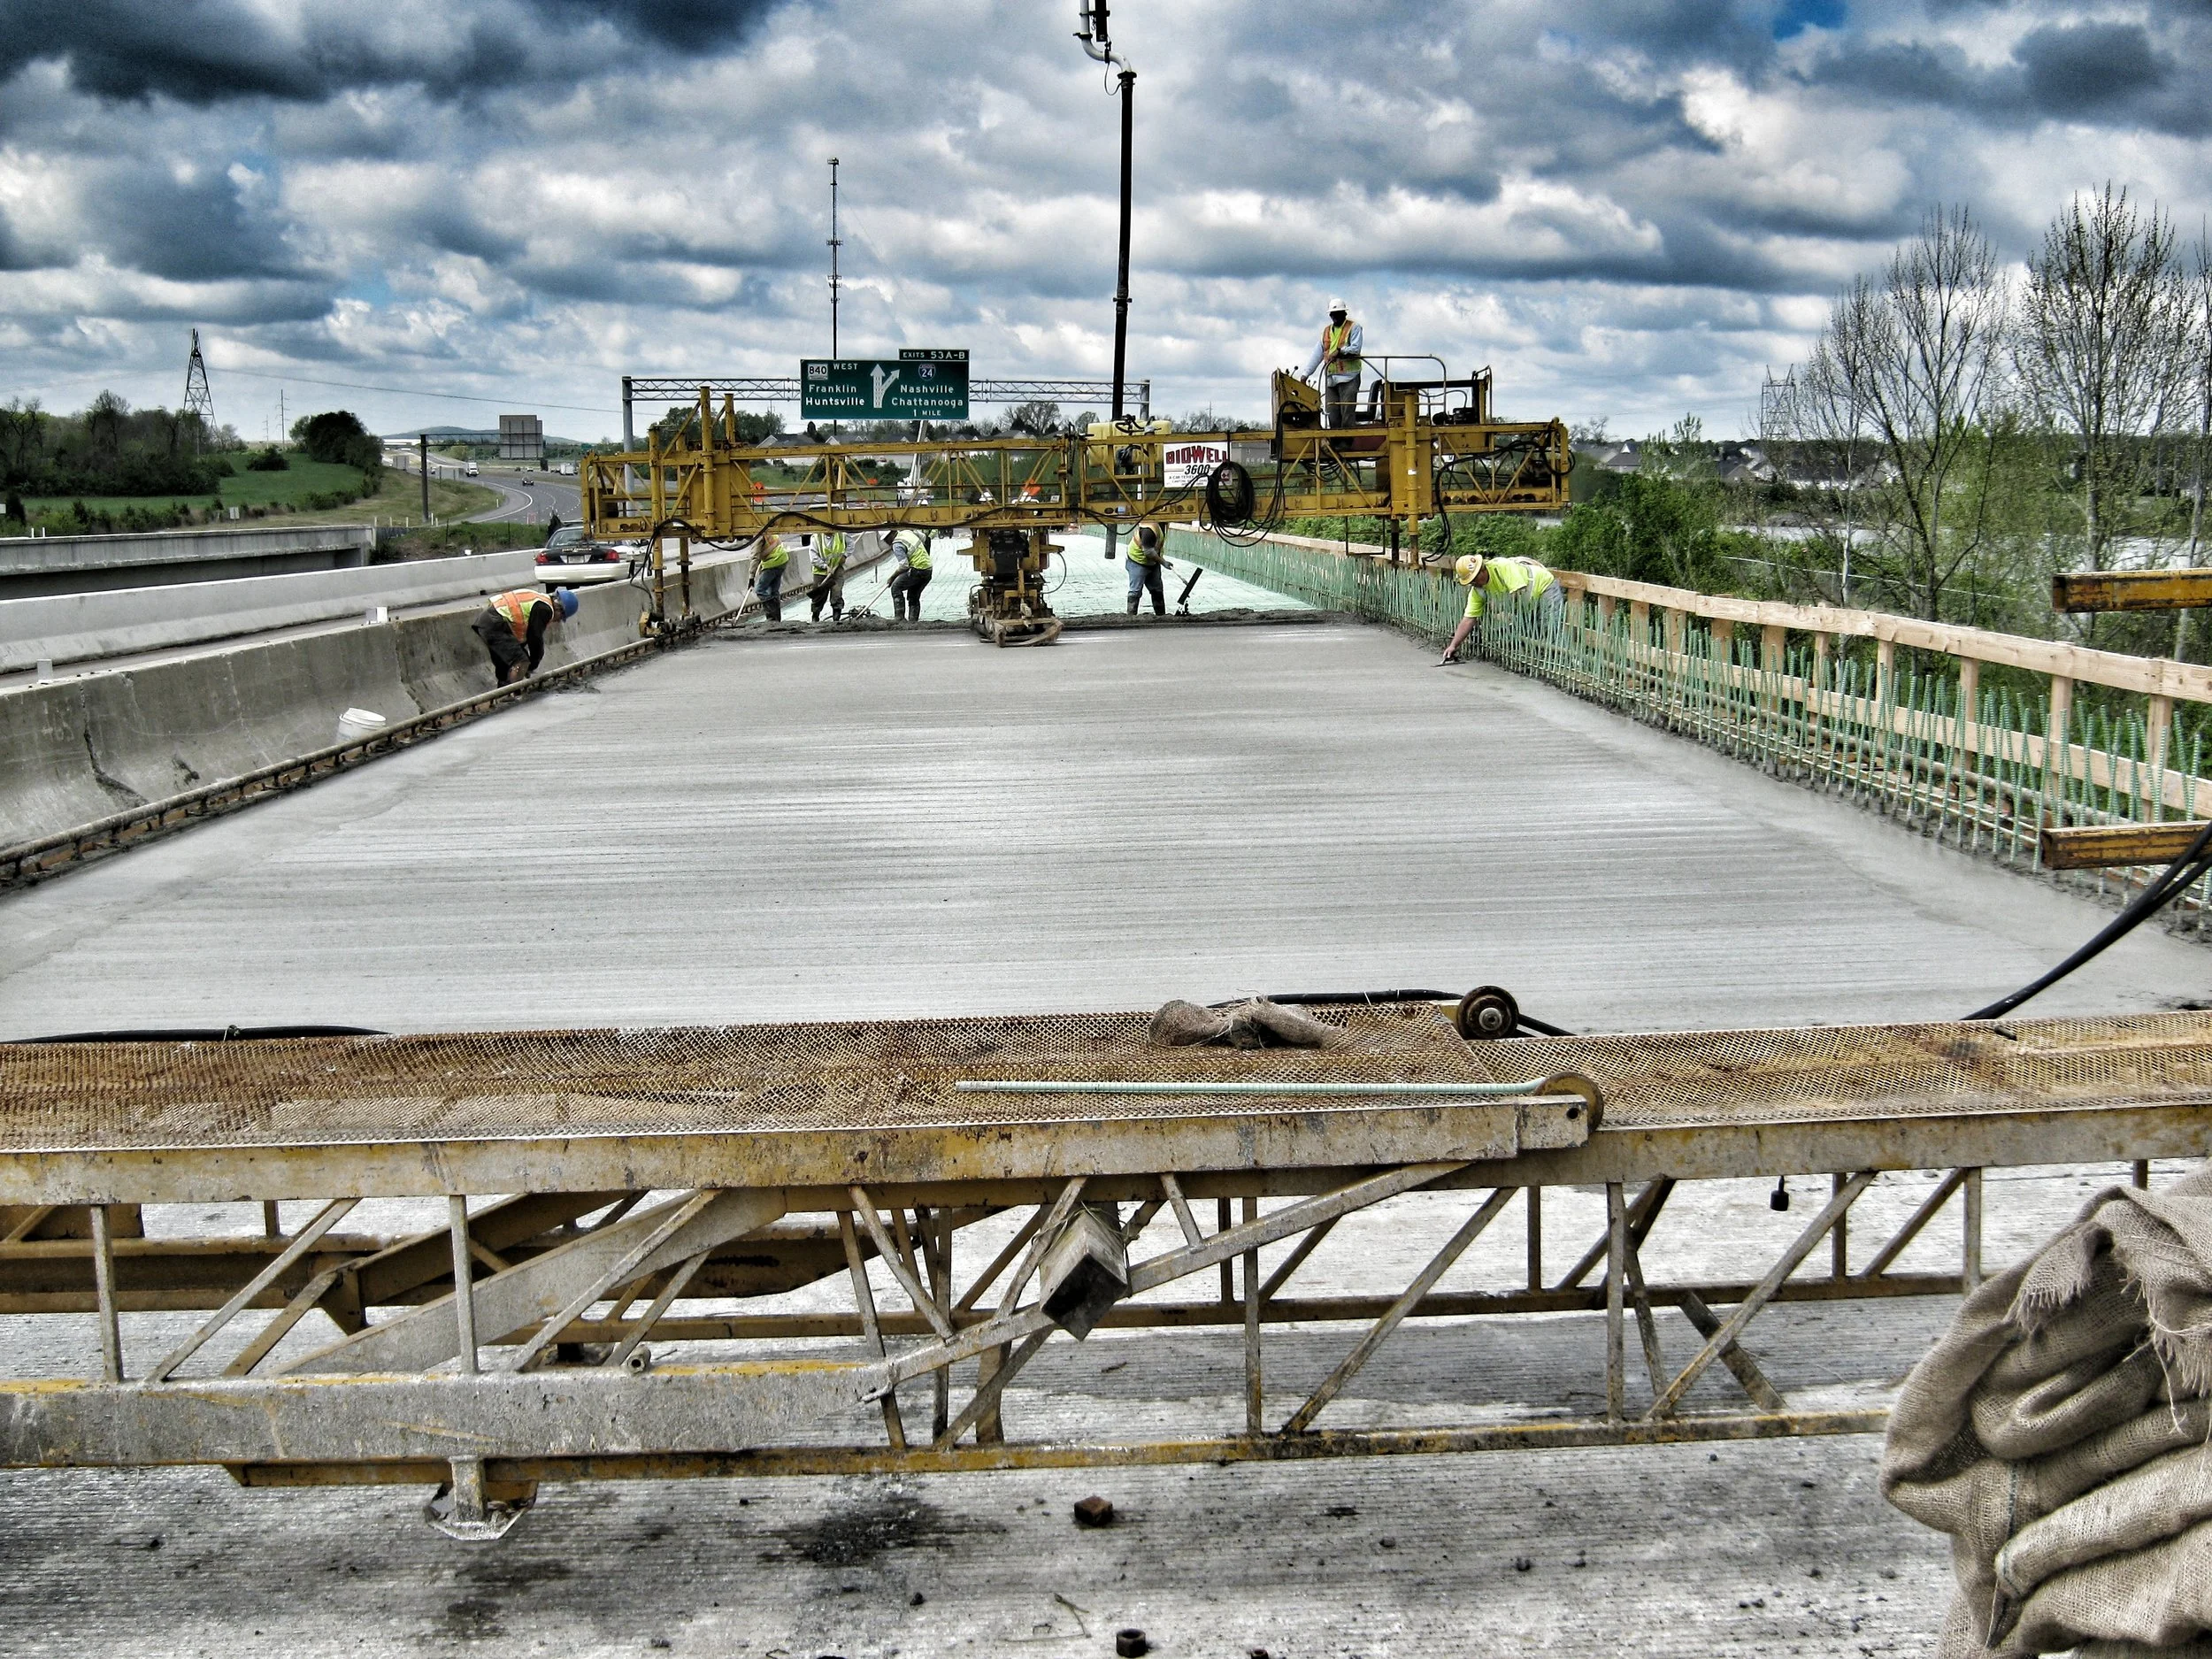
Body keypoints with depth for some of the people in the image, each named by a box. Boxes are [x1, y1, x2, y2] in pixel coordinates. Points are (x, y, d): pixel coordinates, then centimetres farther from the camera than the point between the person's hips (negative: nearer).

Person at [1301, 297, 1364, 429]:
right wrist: (1306, 373, 13)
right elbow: (1317, 354, 20)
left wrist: (1340, 351, -23)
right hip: (1331, 379, 5)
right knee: (1333, 415, 0)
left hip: (1348, 378, -5)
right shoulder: (1326, 331, 21)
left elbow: (1355, 349, -9)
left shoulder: (1354, 327, 4)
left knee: (1347, 413, -13)